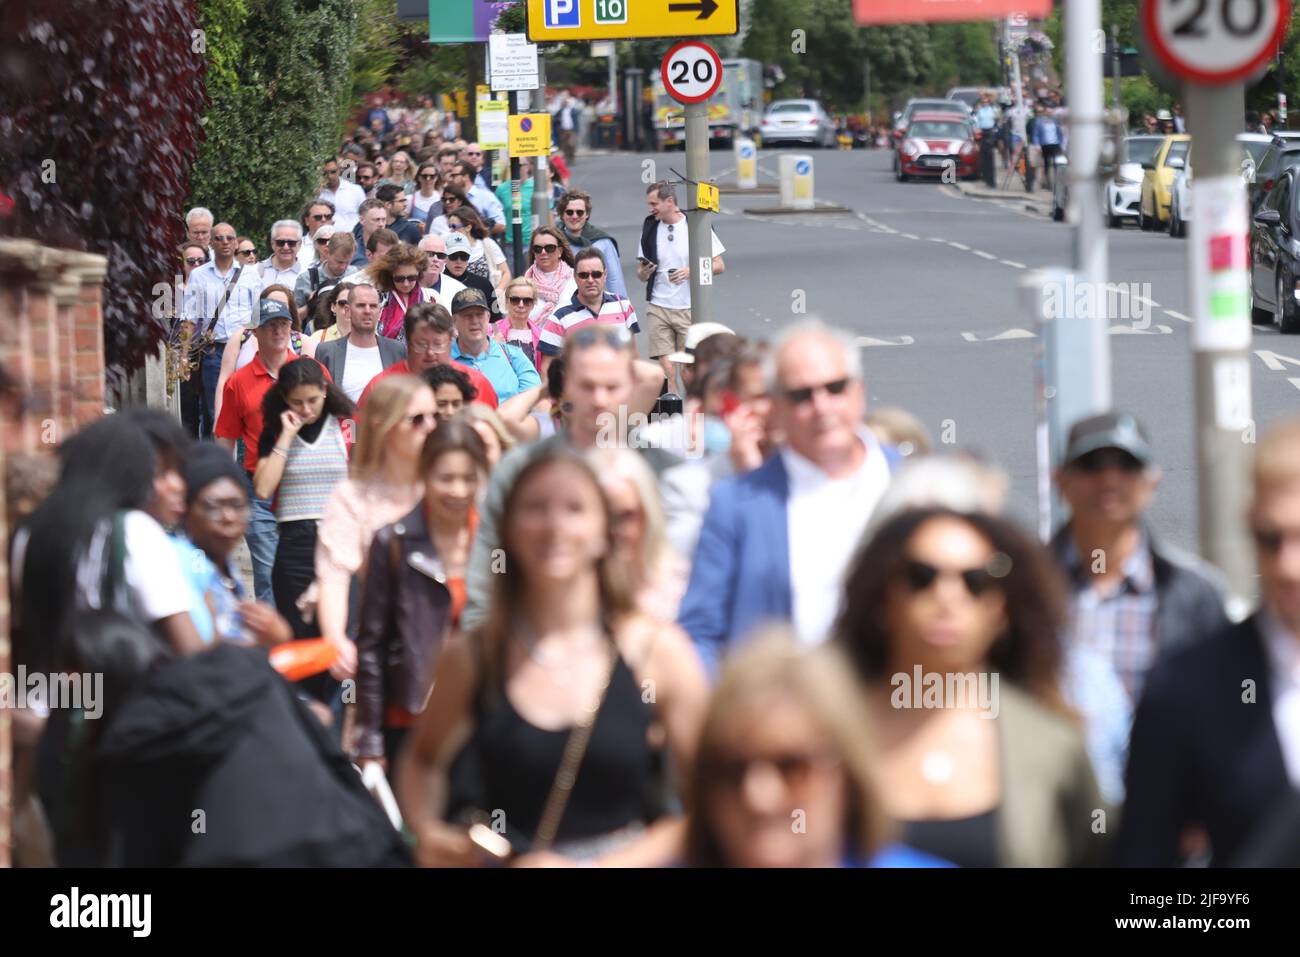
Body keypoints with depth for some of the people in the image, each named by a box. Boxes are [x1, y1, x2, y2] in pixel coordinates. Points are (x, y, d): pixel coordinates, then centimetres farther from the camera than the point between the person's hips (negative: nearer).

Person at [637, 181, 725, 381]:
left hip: (689, 309, -2)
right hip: (658, 308, 2)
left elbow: (719, 266, 1)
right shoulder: (650, 228, 8)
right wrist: (644, 272, -10)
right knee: (665, 367, -6)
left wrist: (691, 271, -15)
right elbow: (641, 274, 15)